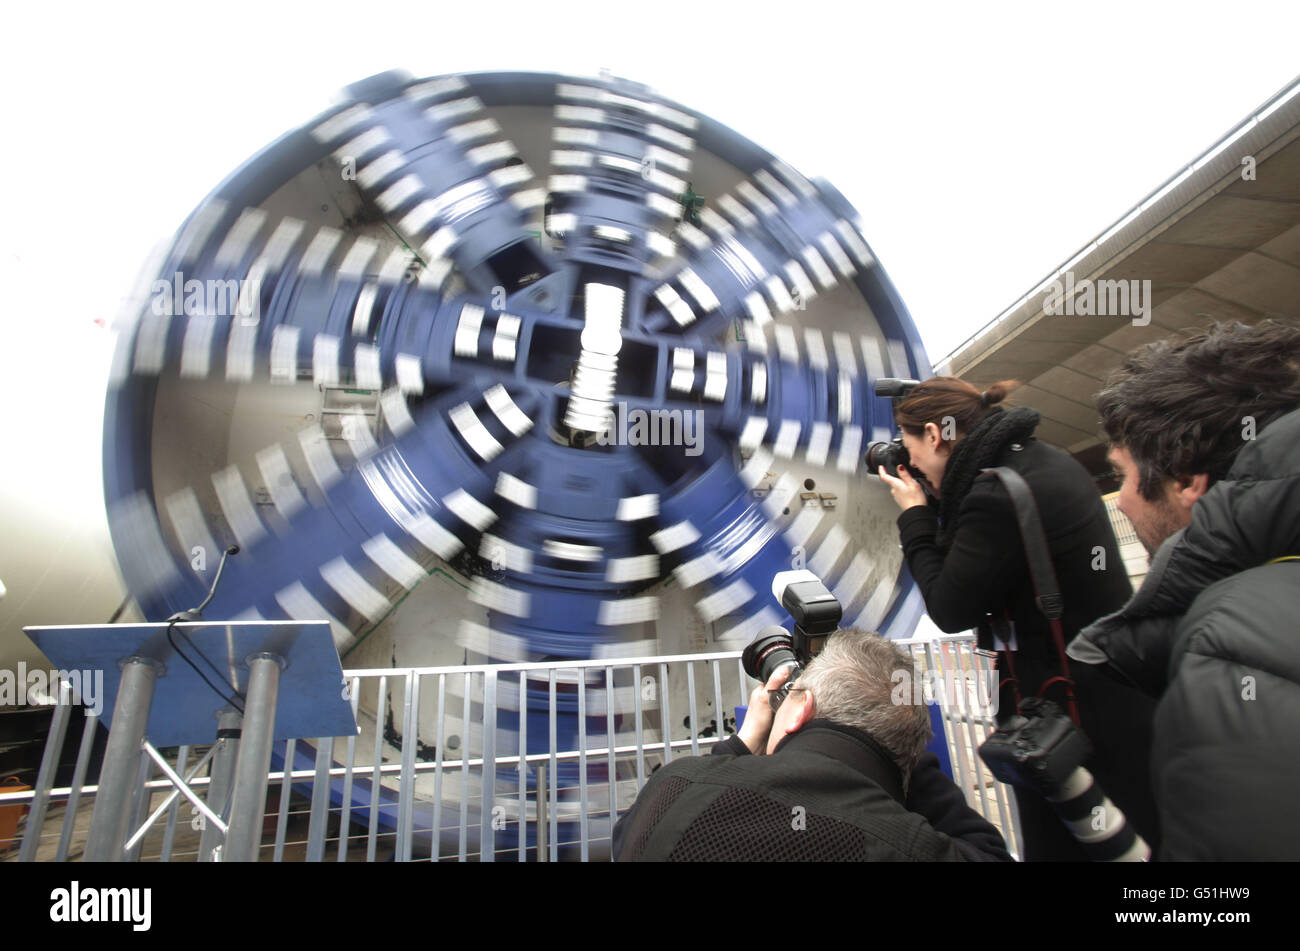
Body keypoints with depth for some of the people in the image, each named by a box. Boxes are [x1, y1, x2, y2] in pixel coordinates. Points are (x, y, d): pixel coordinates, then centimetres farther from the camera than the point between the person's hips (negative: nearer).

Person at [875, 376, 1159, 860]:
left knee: (1061, 843, 8)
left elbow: (951, 610, -16)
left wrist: (915, 516, -9)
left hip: (1074, 716, -10)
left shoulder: (997, 496, -26)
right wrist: (934, 507, 3)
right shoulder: (1045, 460, 4)